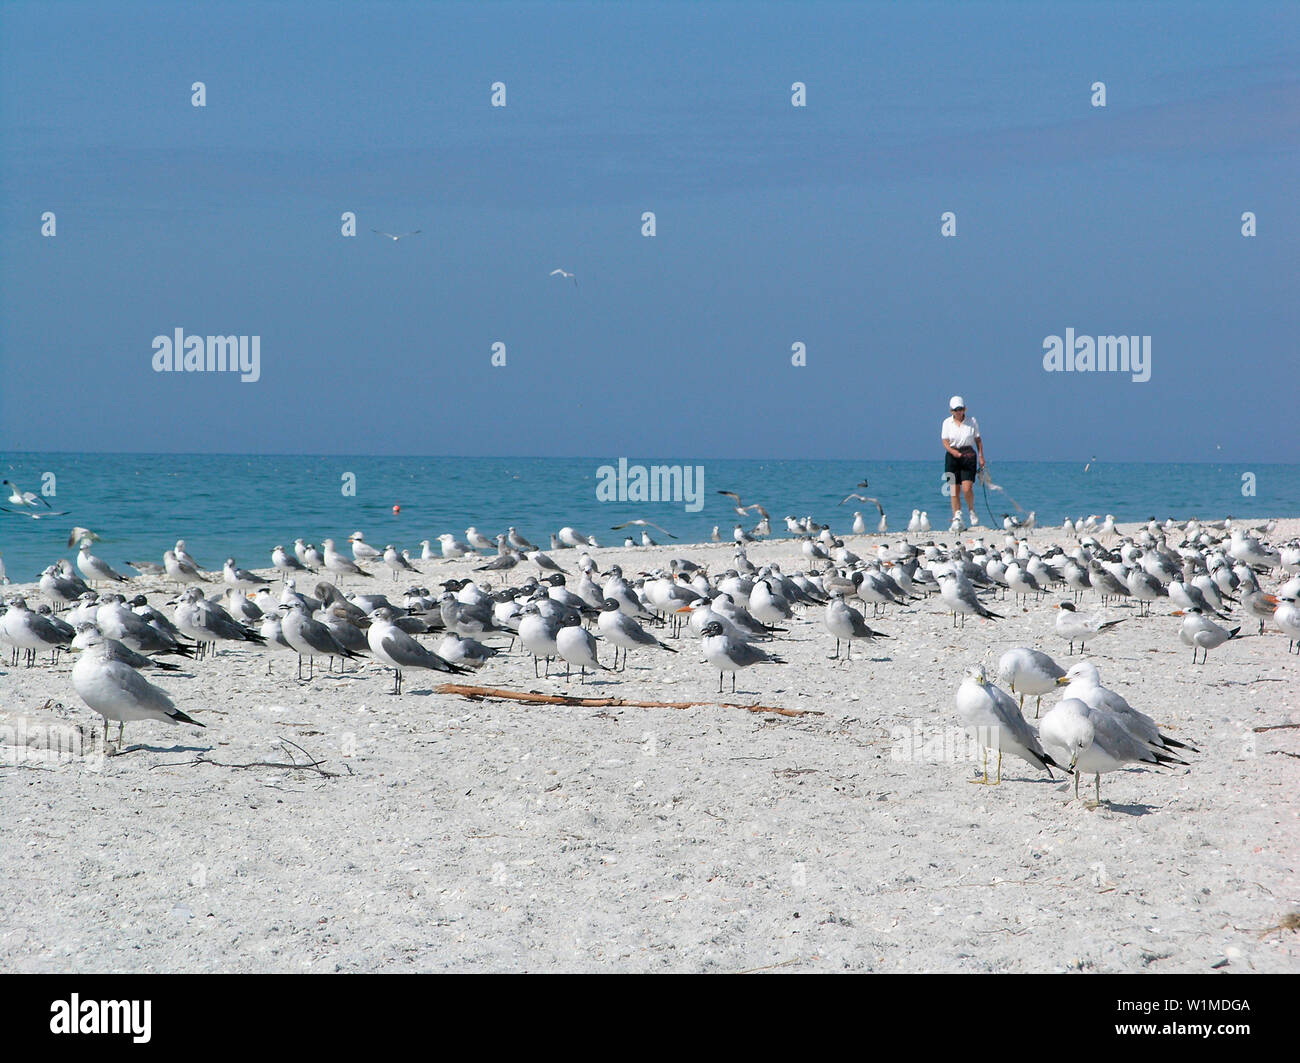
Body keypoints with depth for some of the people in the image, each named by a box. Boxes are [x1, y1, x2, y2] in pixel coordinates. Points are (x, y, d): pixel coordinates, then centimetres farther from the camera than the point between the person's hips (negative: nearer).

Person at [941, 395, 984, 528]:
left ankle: (972, 511, 8)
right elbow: (945, 441, -1)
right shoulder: (947, 422, 5)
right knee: (954, 489, -1)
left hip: (968, 455, -1)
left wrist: (981, 457, 4)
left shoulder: (972, 421, 6)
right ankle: (956, 516, 6)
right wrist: (953, 451, -20)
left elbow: (978, 440, 11)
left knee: (967, 488, -13)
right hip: (952, 456, 1)